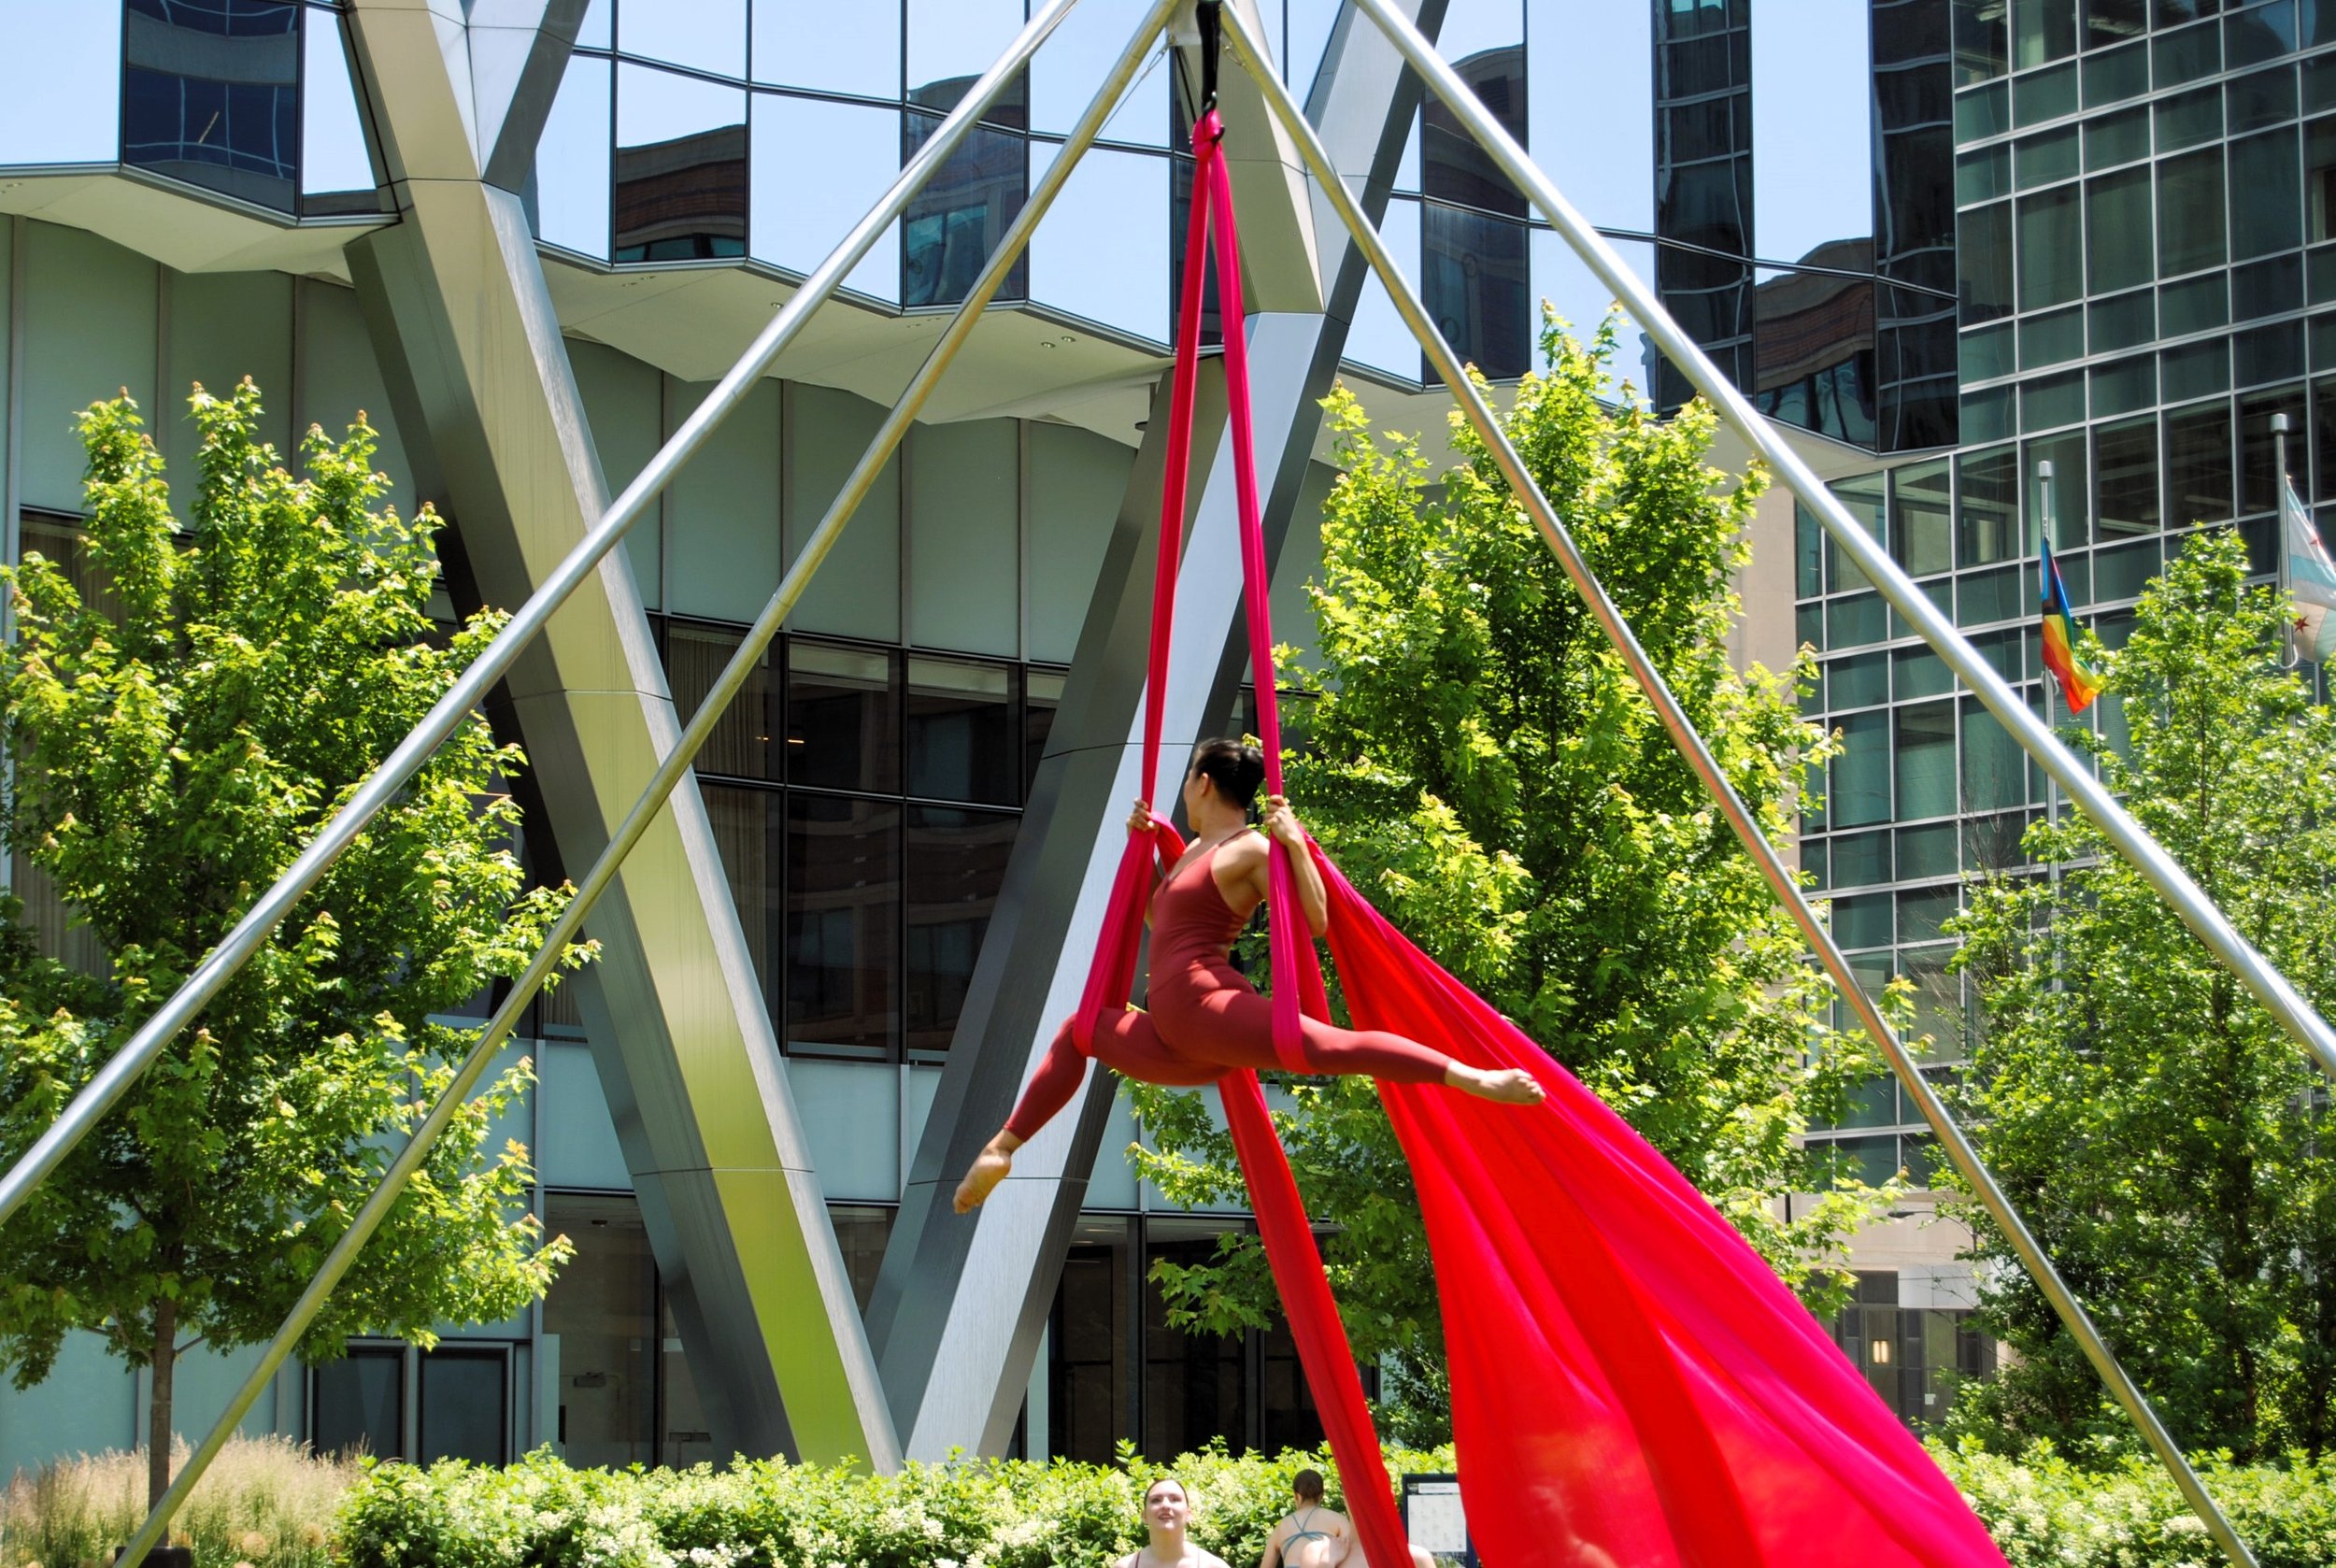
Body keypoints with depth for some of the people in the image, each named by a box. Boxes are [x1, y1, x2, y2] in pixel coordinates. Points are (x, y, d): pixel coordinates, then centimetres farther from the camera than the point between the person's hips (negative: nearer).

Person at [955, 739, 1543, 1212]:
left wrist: (1295, 844, -19)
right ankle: (1002, 1149, 28)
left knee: (1336, 1047, -29)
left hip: (1207, 1006, -10)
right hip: (1174, 1041, 10)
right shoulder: (1197, 849, 24)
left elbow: (1314, 921, -12)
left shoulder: (1248, 850, -4)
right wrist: (1142, 842, 31)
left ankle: (1469, 1077, -42)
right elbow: (1158, 918, 39)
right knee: (1080, 1030, 25)